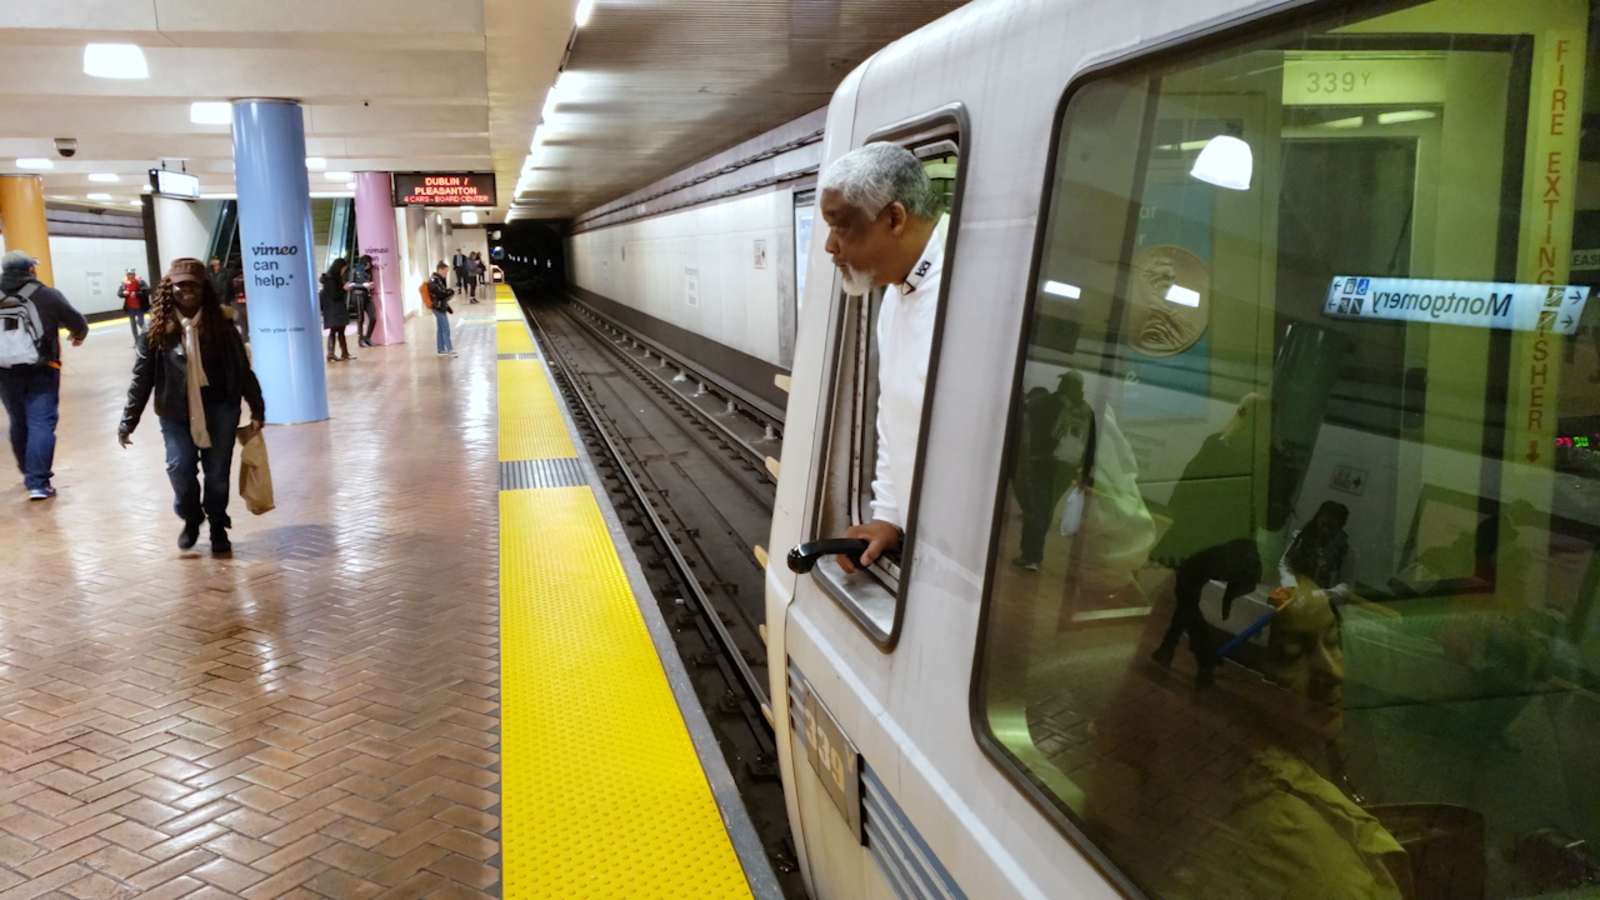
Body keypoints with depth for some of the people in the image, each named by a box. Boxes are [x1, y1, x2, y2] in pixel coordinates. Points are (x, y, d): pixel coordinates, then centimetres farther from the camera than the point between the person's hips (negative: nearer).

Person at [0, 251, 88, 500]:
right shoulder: (46, 295, -6)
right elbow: (77, 322, 1)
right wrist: (78, 336, 24)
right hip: (41, 371, -4)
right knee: (41, 424, -3)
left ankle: (30, 475, 34)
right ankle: (38, 483, -10)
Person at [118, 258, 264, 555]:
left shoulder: (221, 321, -4)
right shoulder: (158, 328, -3)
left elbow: (242, 367, 2)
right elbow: (142, 377, 1)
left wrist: (256, 406, 3)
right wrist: (129, 420, 1)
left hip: (218, 407, 0)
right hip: (175, 411, 0)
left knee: (217, 470, 3)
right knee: (180, 468, -8)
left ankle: (218, 526, 22)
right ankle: (191, 518, 20)